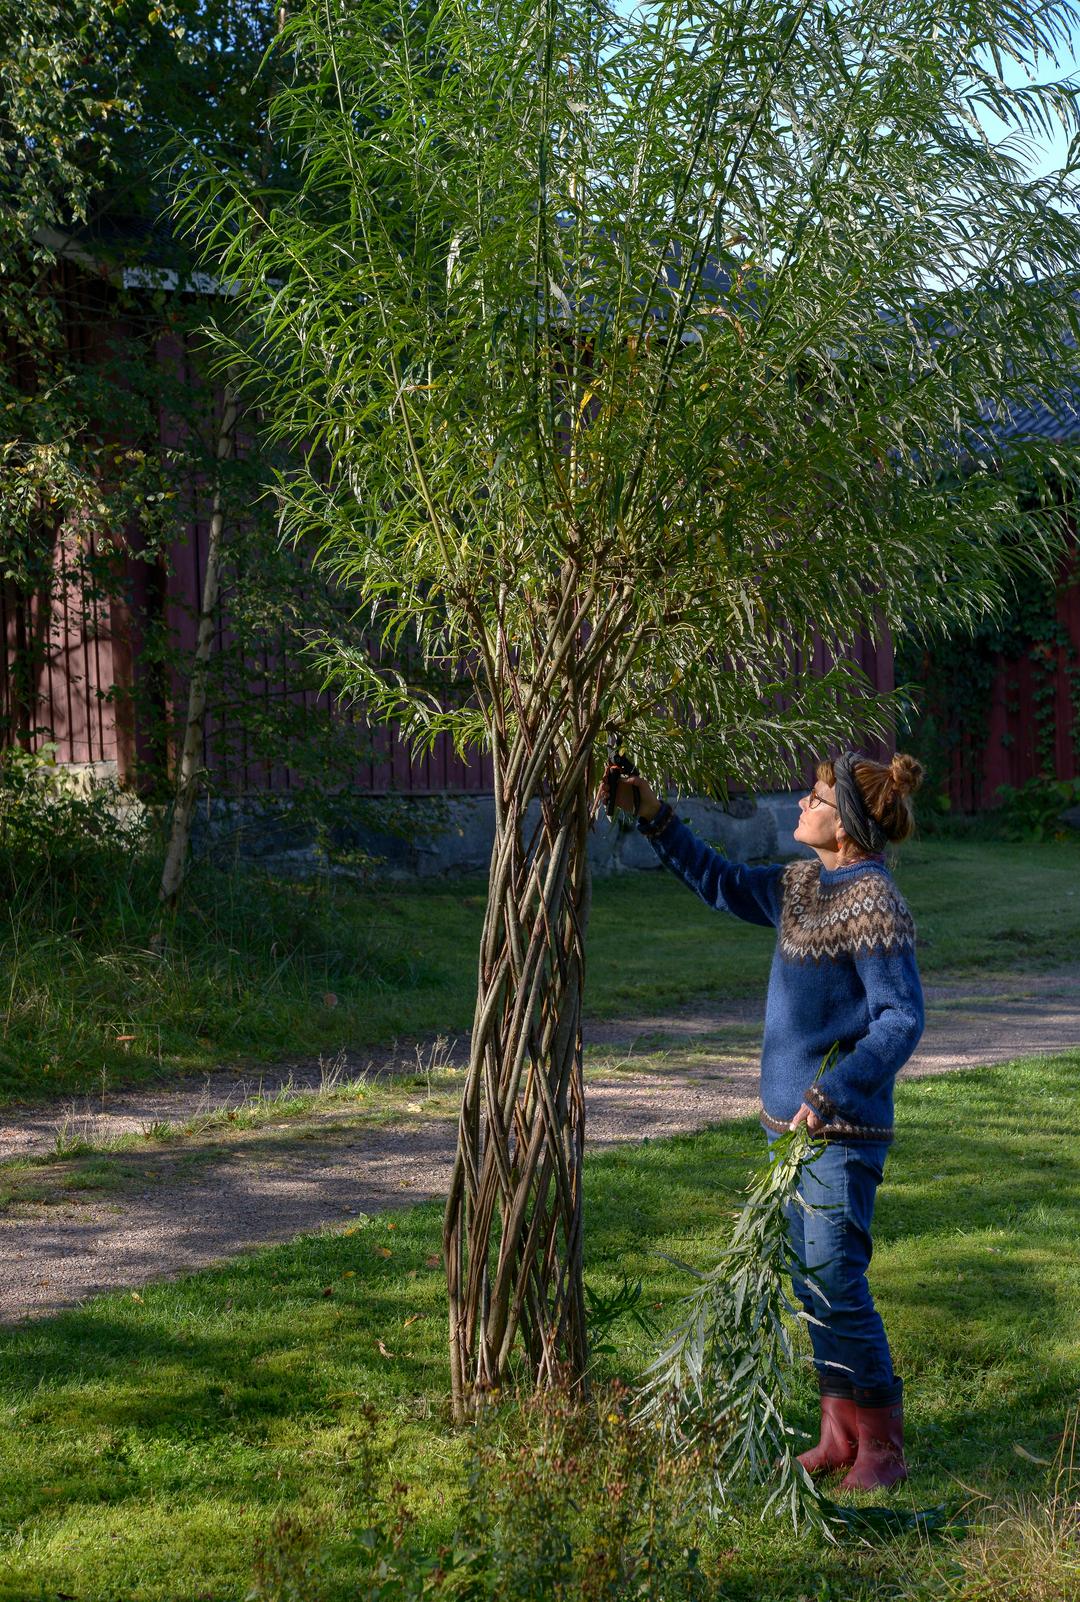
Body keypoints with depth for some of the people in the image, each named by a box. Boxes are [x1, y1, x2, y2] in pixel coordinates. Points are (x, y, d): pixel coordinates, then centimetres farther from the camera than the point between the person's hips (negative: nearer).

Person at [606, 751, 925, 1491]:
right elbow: (721, 882, 22)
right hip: (794, 1116, 9)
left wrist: (832, 1093, -27)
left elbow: (902, 1018, -19)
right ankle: (842, 1431, 21)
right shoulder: (804, 885, 9)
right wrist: (652, 814, 17)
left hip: (844, 1126, -9)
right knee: (810, 1278, 12)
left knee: (835, 1278, -8)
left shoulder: (875, 905, -16)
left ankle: (882, 1445, 3)